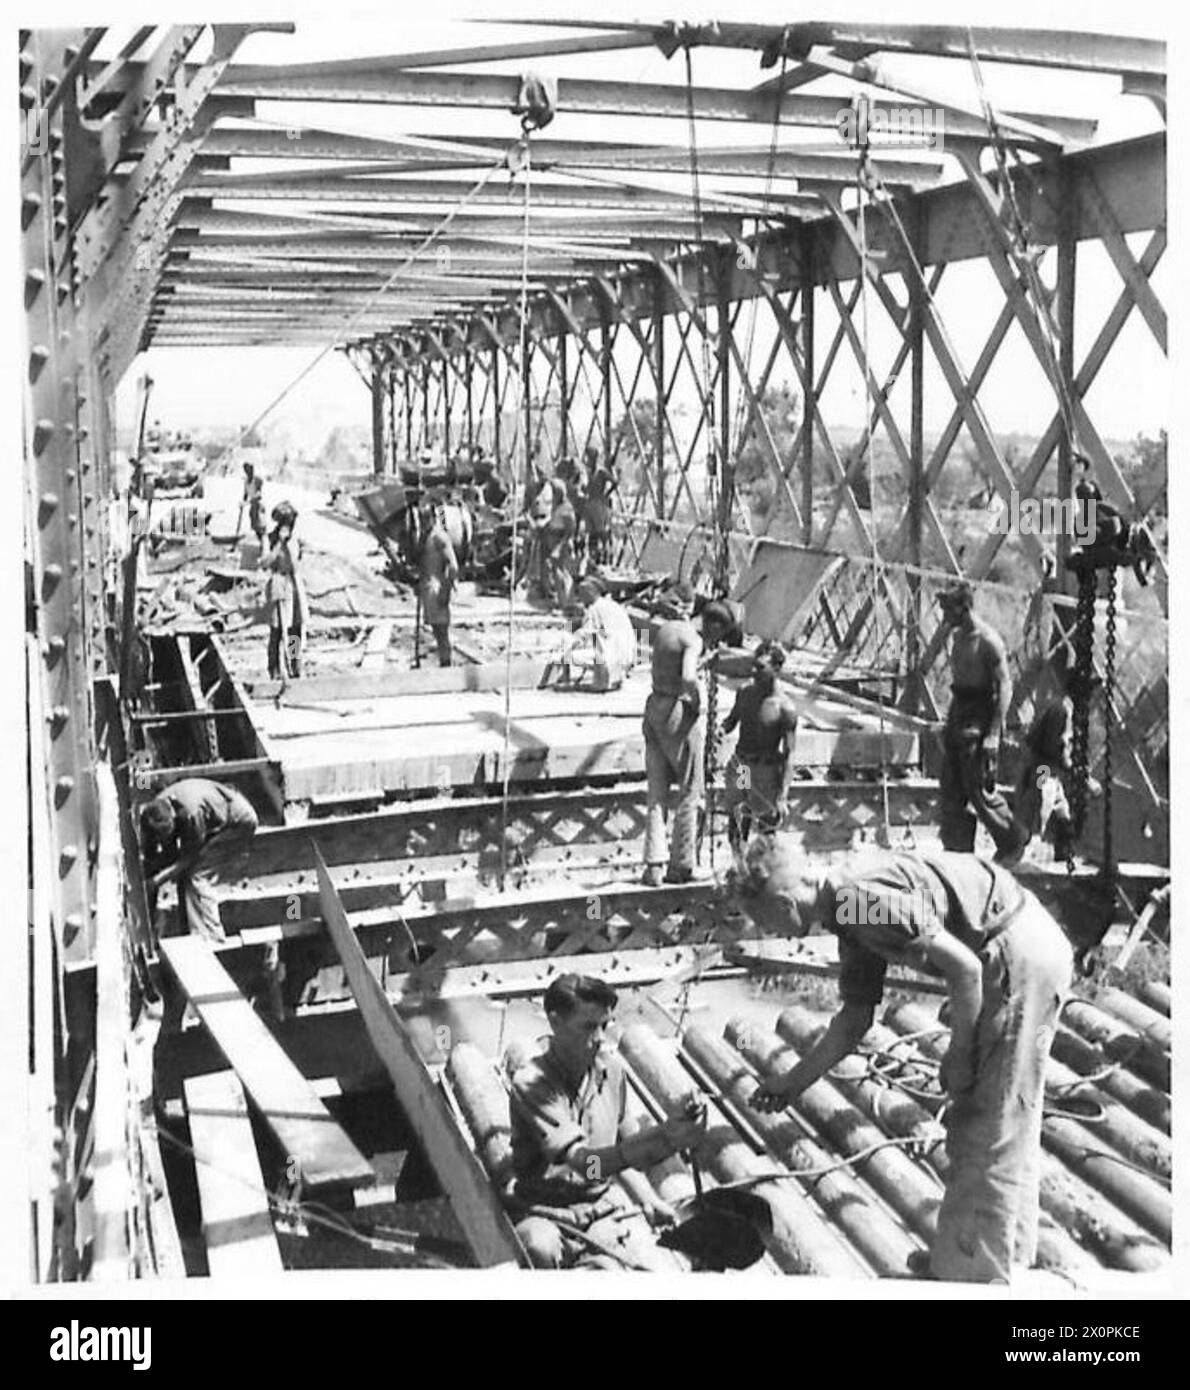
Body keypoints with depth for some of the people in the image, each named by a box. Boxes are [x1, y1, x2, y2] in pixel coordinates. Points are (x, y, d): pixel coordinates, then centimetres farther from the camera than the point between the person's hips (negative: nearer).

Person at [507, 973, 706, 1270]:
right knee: (541, 1251, -38)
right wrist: (663, 1137, -37)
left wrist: (647, 1198, 0)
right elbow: (586, 1163, -27)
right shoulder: (530, 1083, -16)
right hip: (544, 1212, -5)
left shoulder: (611, 1070, 3)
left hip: (605, 1208, 5)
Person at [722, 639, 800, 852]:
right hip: (738, 766, 5)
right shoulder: (745, 692, 2)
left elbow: (788, 754, -13)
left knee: (766, 829, 1)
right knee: (735, 833, 10)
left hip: (765, 770, -5)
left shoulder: (785, 708, -15)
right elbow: (731, 722, 18)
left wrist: (781, 796, -16)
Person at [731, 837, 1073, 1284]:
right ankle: (1007, 1255, 36)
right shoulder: (851, 914, 10)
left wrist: (959, 1056, -9)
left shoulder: (863, 895, -20)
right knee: (1006, 1125, 22)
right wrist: (792, 1082, 22)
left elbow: (964, 967, -21)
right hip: (1032, 947, 10)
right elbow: (855, 1018, 19)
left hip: (1019, 957, -10)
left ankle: (972, 1273, 12)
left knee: (990, 1132, 0)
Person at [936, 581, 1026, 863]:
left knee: (979, 789, -5)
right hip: (957, 712, 9)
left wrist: (994, 733, -23)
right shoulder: (958, 637, 11)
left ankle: (1013, 843, 11)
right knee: (951, 788, 8)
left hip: (979, 717, -9)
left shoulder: (988, 641, -15)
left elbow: (1005, 686, -18)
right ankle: (957, 848, 16)